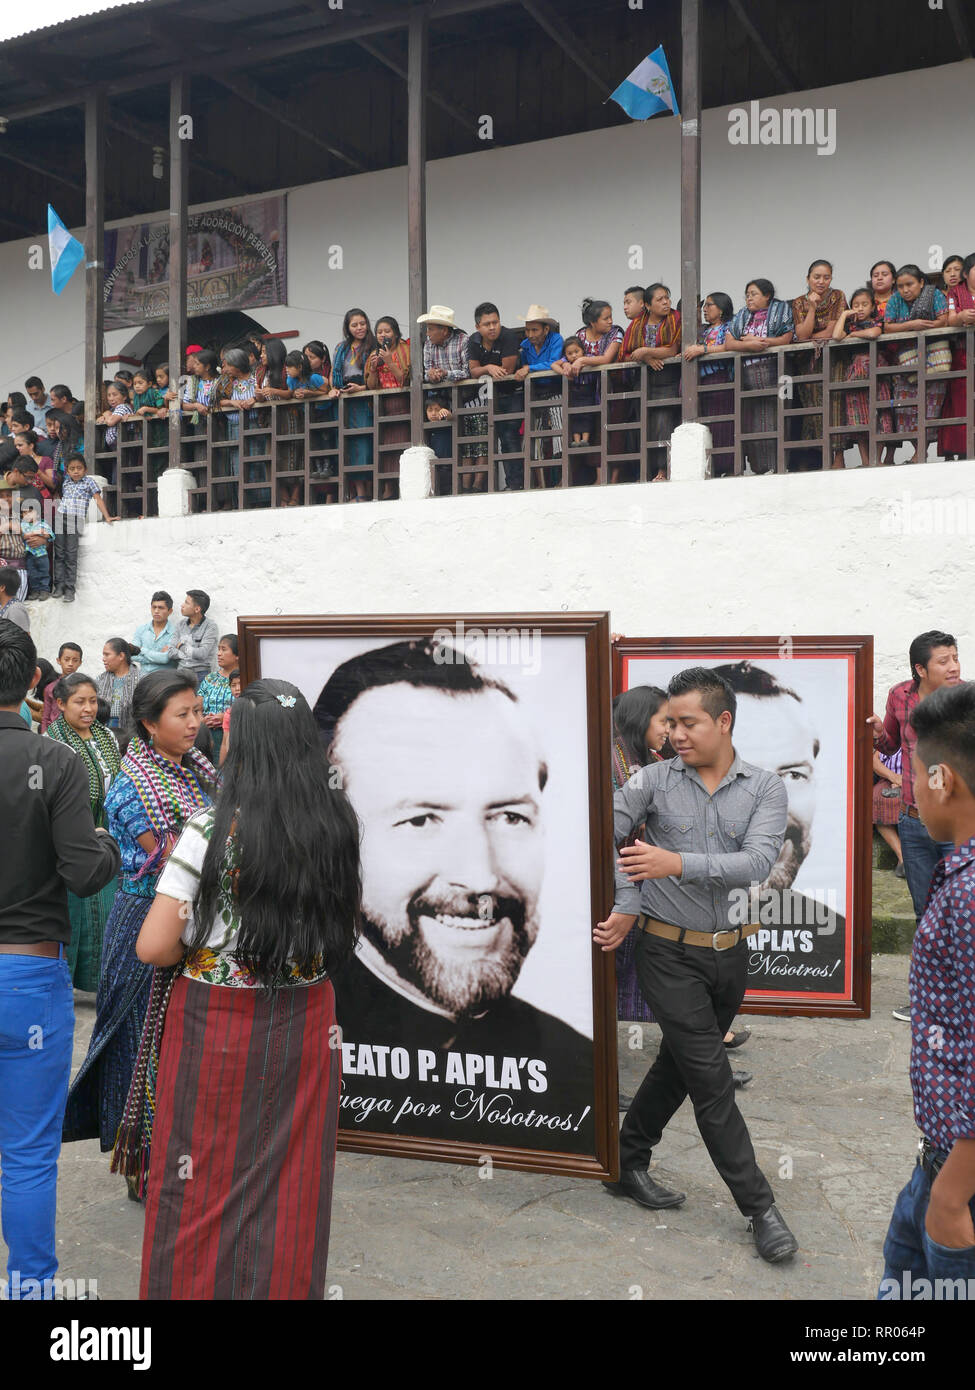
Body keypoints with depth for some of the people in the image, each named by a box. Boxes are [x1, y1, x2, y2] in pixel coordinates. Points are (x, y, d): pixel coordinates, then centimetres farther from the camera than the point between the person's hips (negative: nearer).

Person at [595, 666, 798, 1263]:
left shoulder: (766, 789, -4)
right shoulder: (654, 781, -4)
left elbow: (757, 862, -19)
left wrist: (678, 863, -31)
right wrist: (627, 907, -14)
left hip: (730, 953, 3)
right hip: (670, 952, -3)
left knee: (678, 1065, 16)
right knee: (712, 1079, -2)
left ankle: (628, 1165, 35)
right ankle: (759, 1205, 11)